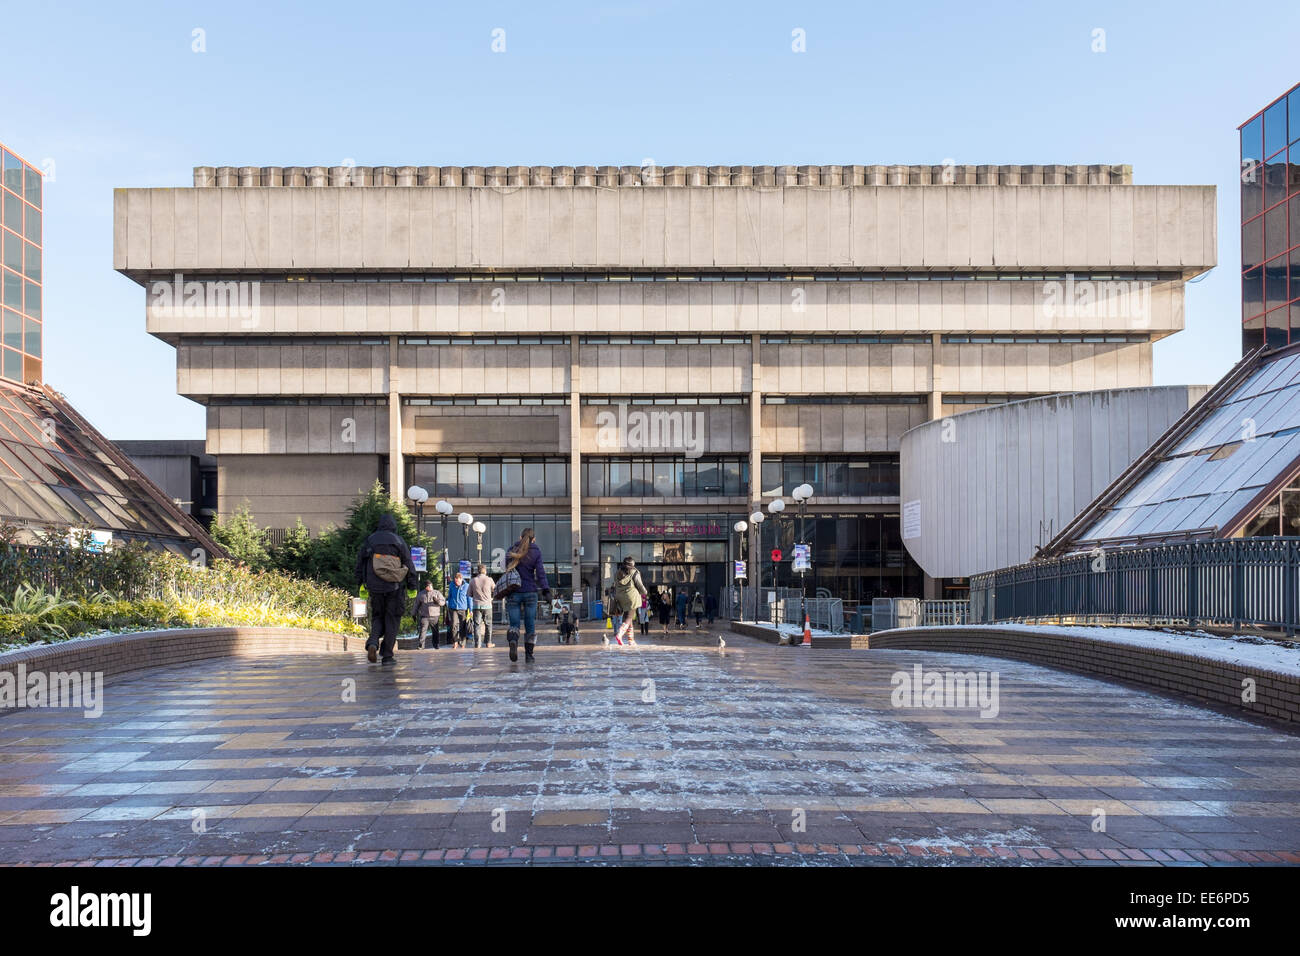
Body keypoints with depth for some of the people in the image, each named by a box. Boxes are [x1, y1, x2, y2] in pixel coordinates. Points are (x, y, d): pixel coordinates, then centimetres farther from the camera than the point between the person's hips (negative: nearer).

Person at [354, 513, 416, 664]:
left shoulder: (370, 540, 5)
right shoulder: (399, 541, 0)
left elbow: (360, 563, 8)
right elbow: (409, 565, 0)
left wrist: (361, 584, 16)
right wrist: (412, 587, 6)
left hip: (375, 587, 2)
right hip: (395, 588, -2)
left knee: (377, 617, 16)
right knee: (392, 620, 6)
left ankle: (373, 642, -12)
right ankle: (387, 655, 3)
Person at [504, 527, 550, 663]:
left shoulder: (512, 550, 6)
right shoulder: (536, 551, 1)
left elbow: (506, 569, 4)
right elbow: (540, 573, -7)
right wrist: (546, 590, -10)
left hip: (513, 592, 1)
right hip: (530, 592, -1)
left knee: (514, 624, 2)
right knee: (530, 624, 10)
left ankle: (513, 641, -29)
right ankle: (528, 655, 9)